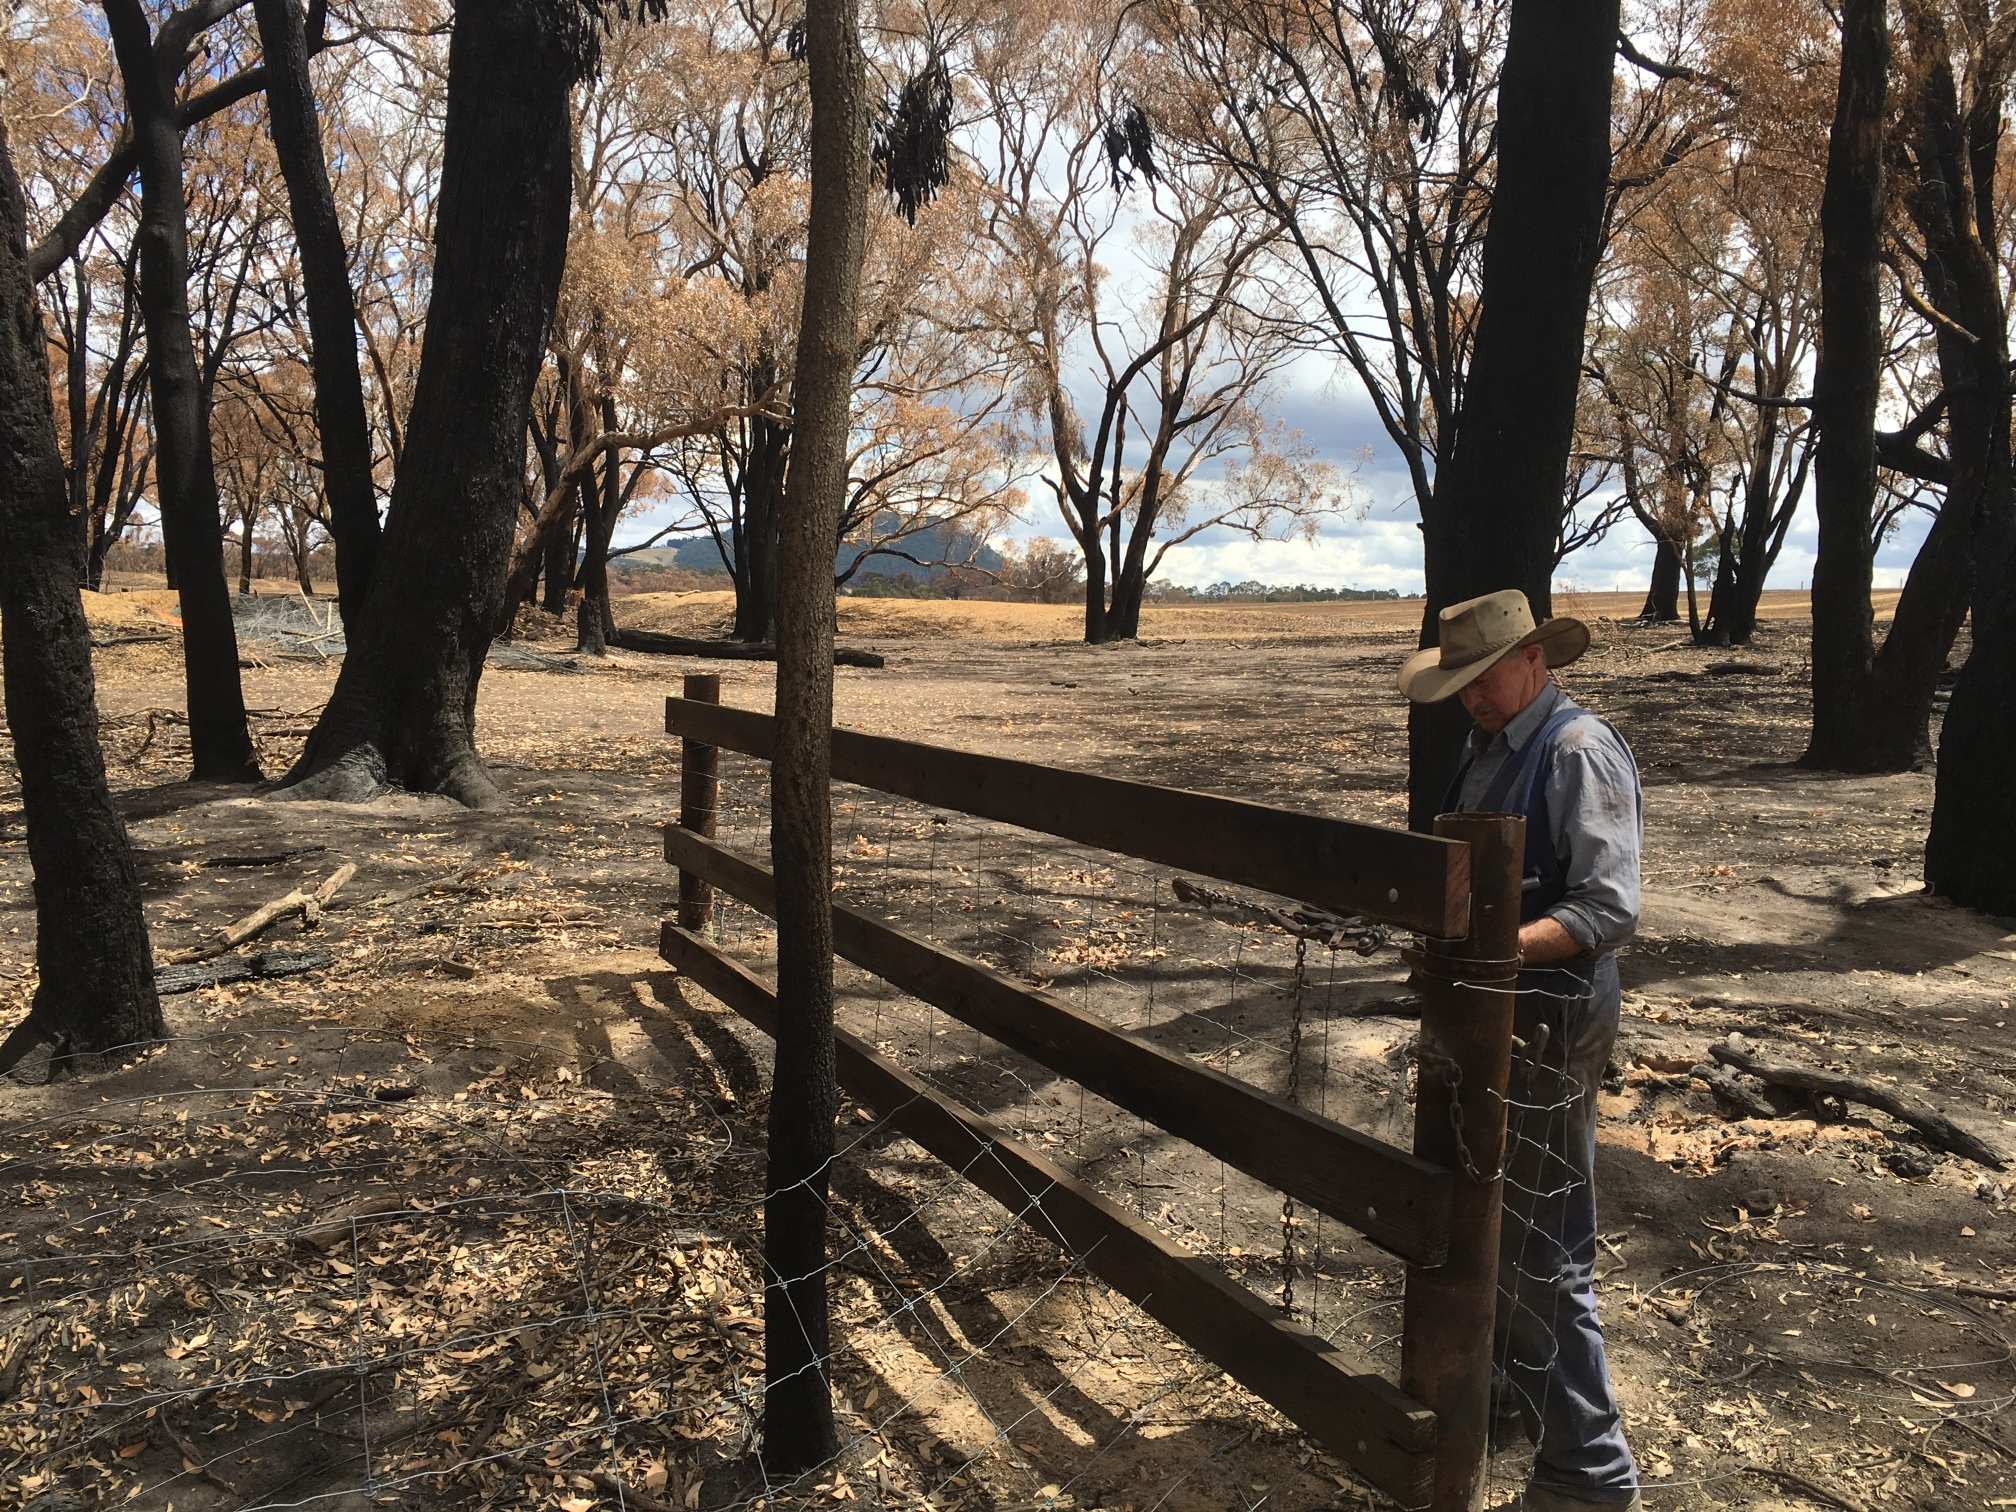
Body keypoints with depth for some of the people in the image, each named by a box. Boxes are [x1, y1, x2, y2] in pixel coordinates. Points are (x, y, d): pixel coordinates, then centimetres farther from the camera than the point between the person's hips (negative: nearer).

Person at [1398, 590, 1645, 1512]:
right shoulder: (1486, 749, 9)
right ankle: (1498, 1388, 43)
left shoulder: (1580, 751, -17)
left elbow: (1609, 909, -24)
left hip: (1545, 1024, -9)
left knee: (1542, 1248, 0)